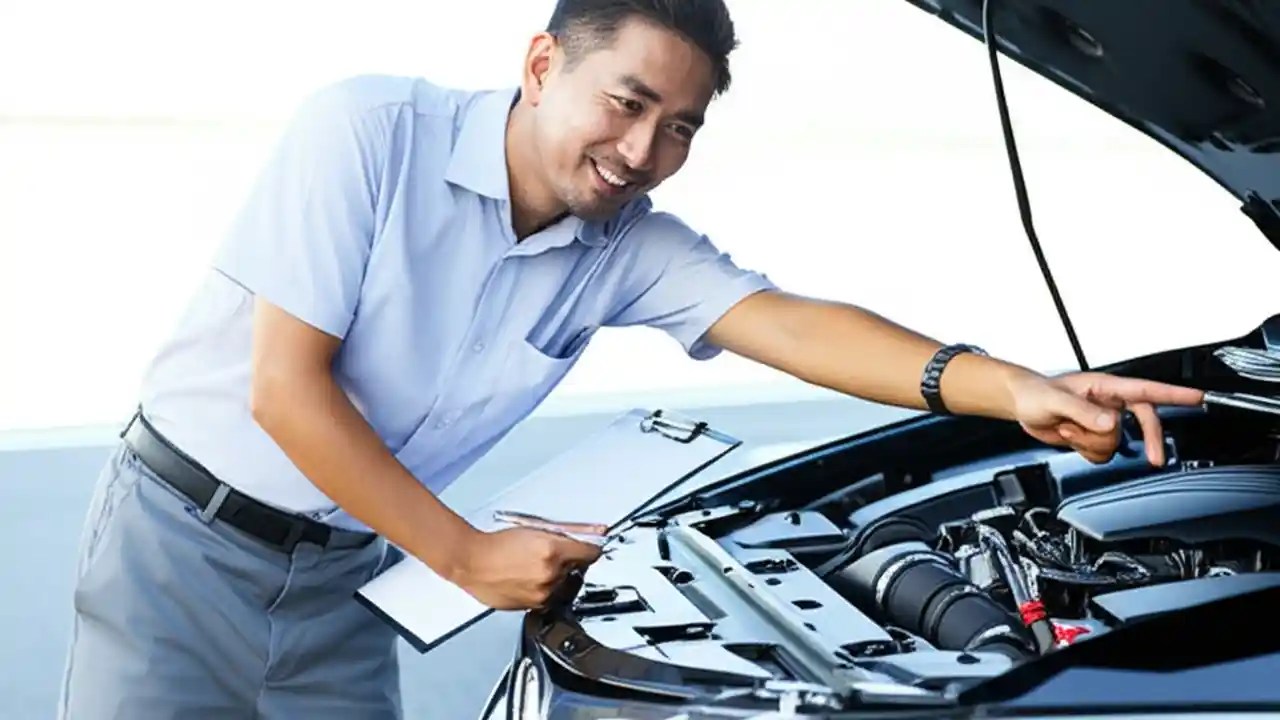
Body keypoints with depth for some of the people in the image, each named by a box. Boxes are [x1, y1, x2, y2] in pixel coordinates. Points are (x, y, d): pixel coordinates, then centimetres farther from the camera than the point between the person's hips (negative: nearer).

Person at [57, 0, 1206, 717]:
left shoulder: (628, 248, -6)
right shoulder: (372, 130, -21)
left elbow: (789, 323, -19)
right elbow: (287, 389, -22)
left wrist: (1012, 391, -35)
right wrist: (467, 557, -20)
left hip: (336, 579, 5)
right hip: (185, 534, -4)